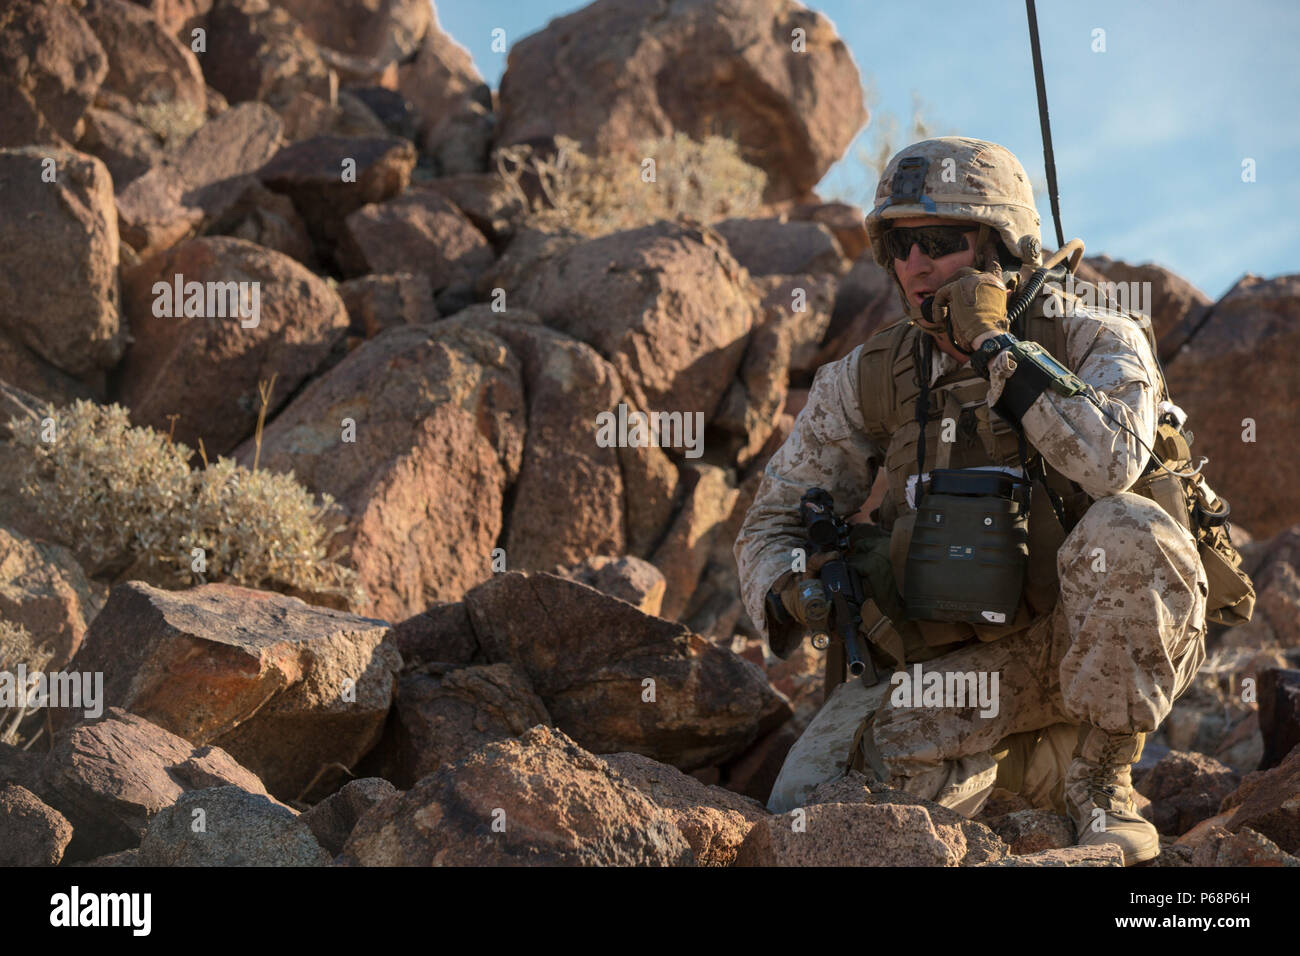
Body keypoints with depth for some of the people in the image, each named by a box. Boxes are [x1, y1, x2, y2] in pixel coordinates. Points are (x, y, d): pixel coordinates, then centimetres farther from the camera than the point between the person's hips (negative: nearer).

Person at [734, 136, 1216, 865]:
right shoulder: (869, 380, 1)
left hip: (1099, 644, -4)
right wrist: (791, 596, -14)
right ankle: (1042, 757, 8)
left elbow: (1110, 463, -32)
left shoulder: (1094, 339, -9)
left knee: (1125, 530, -36)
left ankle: (1102, 780, -15)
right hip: (959, 662, 4)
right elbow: (775, 522, 10)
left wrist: (995, 344, -24)